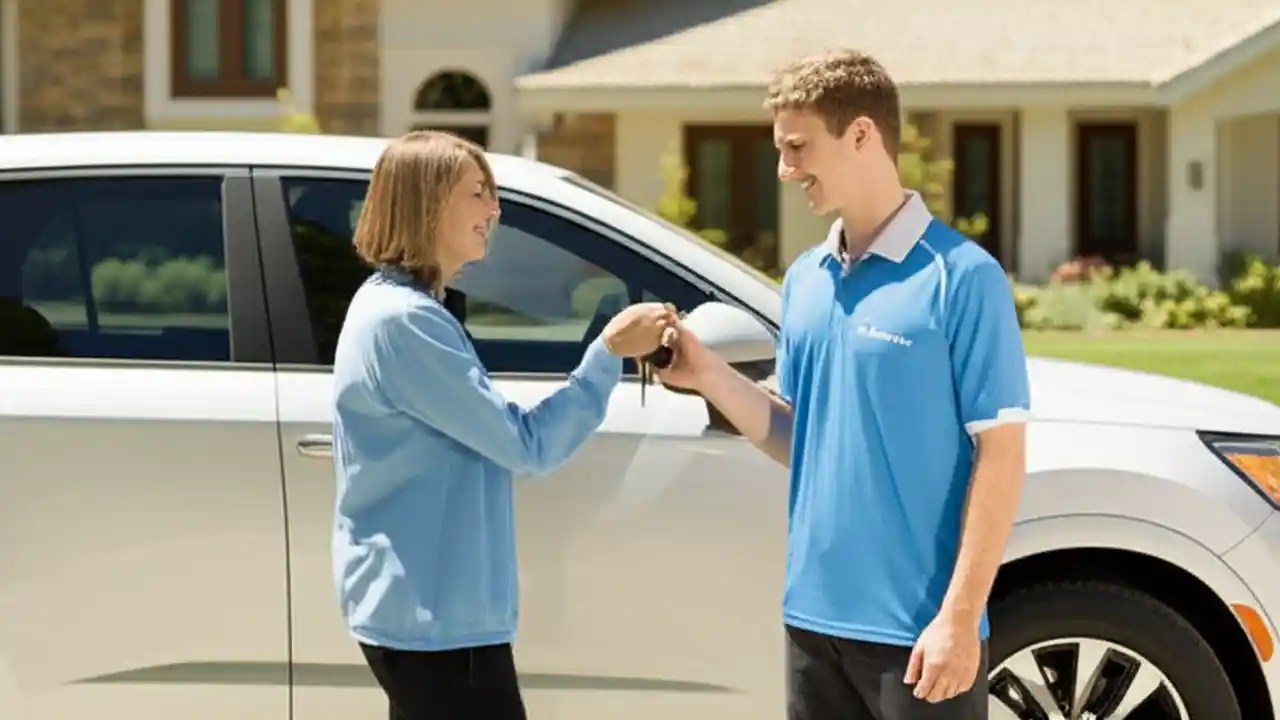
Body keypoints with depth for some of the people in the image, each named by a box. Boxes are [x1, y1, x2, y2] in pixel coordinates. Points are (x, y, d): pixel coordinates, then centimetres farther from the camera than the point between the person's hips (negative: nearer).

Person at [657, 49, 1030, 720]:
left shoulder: (961, 276, -10)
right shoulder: (804, 278, 11)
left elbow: (1000, 453, -11)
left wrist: (960, 615, -16)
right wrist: (709, 377, -1)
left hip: (916, 626, -7)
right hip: (815, 617, 7)